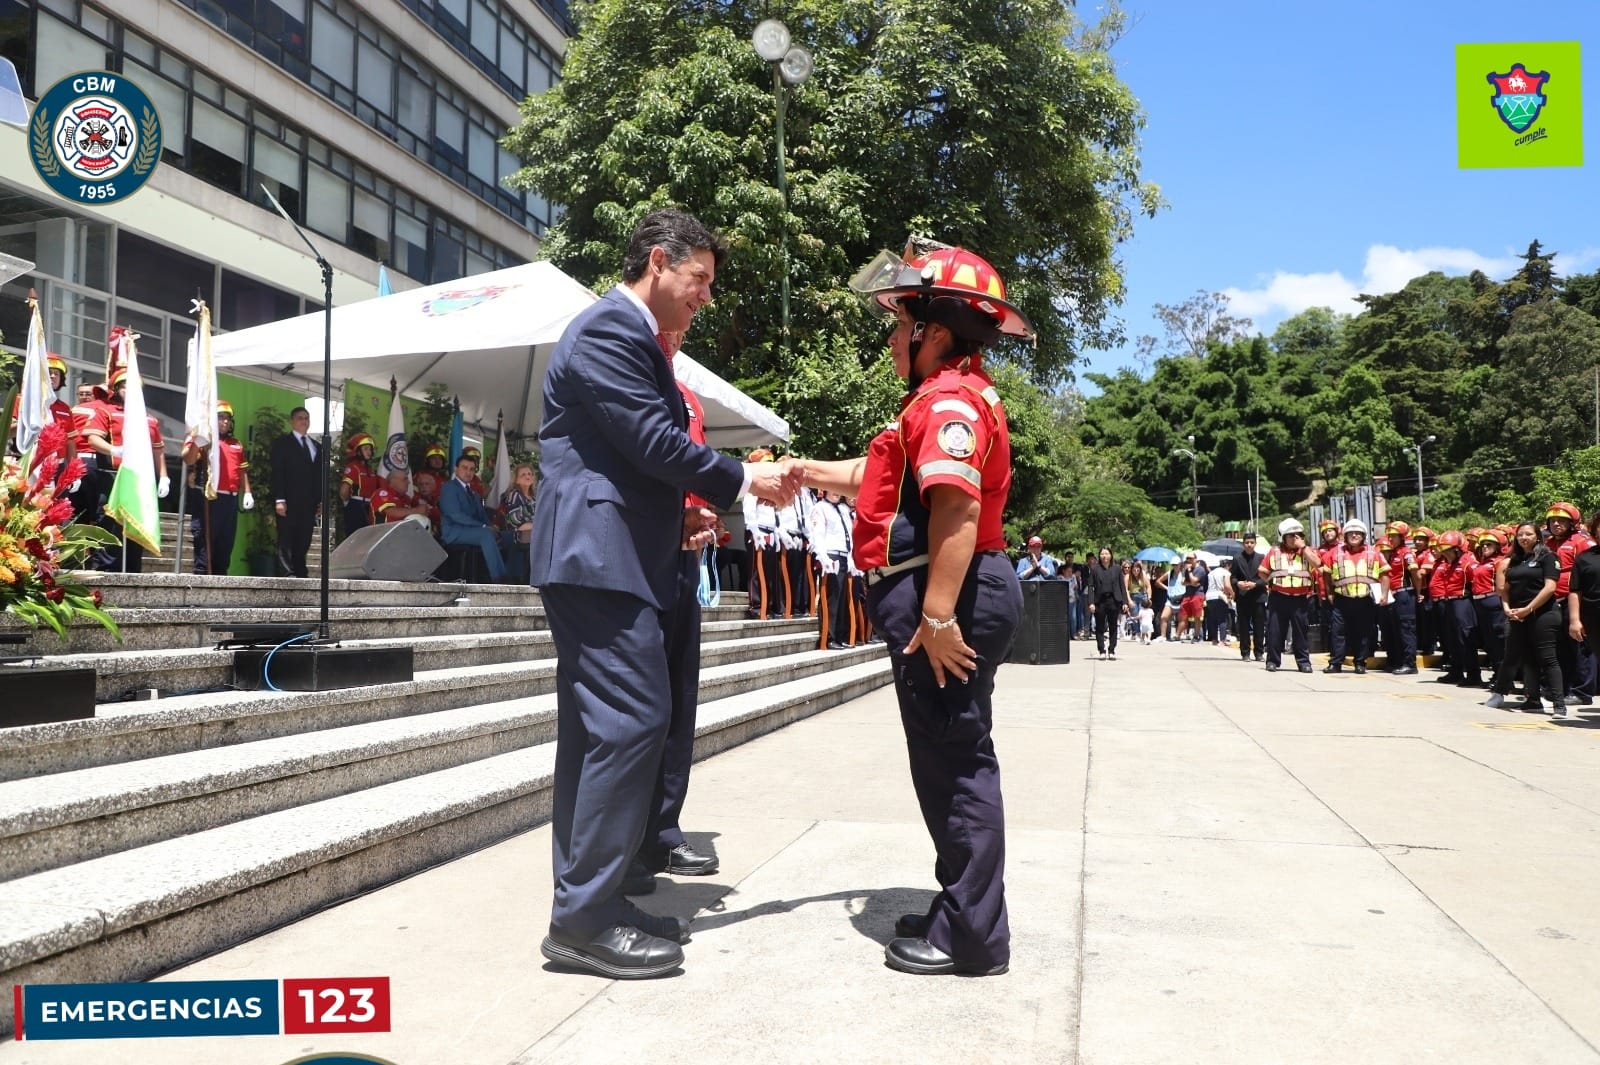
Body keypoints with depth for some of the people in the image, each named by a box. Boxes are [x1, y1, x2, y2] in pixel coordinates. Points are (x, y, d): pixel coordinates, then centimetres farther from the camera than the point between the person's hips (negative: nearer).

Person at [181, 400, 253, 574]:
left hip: (230, 499, 6)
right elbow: (188, 460, -14)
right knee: (205, 541, -6)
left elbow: (242, 470, 21)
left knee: (225, 545, 8)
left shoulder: (236, 444, 22)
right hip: (207, 498, -6)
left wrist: (247, 493, 10)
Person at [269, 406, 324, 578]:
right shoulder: (282, 443, 6)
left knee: (303, 543, 2)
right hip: (289, 503, -4)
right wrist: (279, 500, -12)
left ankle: (301, 573, 3)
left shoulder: (317, 447, 21)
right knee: (286, 542, -5)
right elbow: (277, 473, -3)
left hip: (309, 504, 4)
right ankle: (288, 574, -7)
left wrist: (321, 501, 8)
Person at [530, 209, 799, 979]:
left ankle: (585, 902, 17)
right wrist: (743, 479, -6)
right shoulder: (607, 329, -10)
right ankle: (584, 916, -6)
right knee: (634, 719, -12)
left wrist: (686, 512, 10)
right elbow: (654, 441, -17)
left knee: (599, 729, 10)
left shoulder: (635, 338, 22)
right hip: (597, 554, -11)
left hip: (615, 558, 11)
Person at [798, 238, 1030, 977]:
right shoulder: (945, 399, 21)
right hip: (939, 599, 11)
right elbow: (887, 477, 32)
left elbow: (958, 507, -26)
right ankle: (961, 910, 29)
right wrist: (809, 472, 31)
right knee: (948, 761, 17)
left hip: (947, 601, -11)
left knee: (955, 762, -4)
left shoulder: (950, 400, -14)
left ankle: (972, 938, 5)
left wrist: (937, 615, -29)